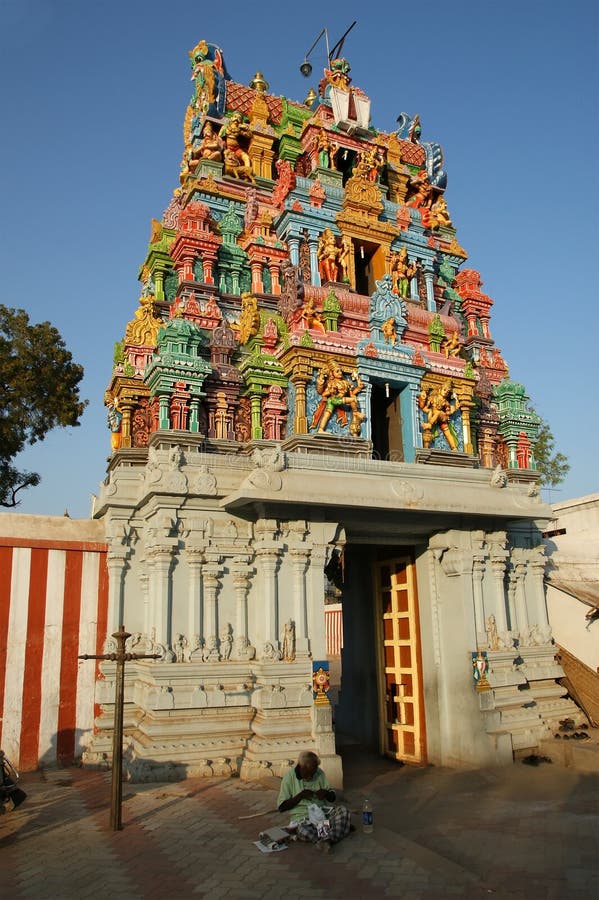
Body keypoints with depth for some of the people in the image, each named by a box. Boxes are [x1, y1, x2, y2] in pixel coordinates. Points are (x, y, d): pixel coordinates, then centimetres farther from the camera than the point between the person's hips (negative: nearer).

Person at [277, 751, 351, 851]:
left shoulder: (319, 773, 4)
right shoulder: (289, 777, -5)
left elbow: (333, 798, 12)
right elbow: (281, 807, -4)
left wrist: (326, 793, -11)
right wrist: (300, 796, -15)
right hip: (302, 817, -3)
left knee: (344, 811, -25)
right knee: (302, 830, -39)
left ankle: (328, 840, -40)